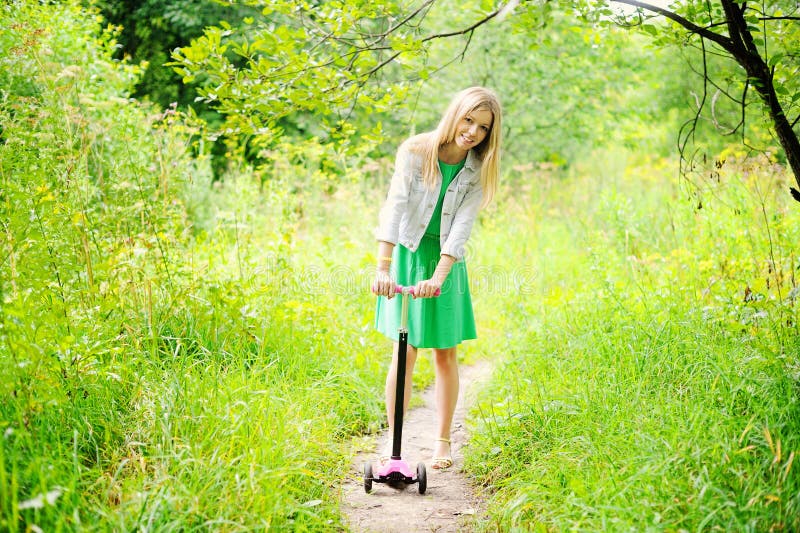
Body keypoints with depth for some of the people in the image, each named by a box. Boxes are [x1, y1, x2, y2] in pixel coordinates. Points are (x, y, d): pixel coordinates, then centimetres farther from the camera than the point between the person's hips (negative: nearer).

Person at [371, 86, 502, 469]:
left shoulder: (478, 171, -5)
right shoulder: (415, 151, -13)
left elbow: (462, 226, -14)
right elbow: (395, 207, -22)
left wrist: (438, 276, -28)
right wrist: (383, 269, -32)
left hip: (446, 262, 2)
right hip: (408, 254, -2)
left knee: (445, 353, 6)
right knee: (405, 352, -4)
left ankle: (442, 441, 19)